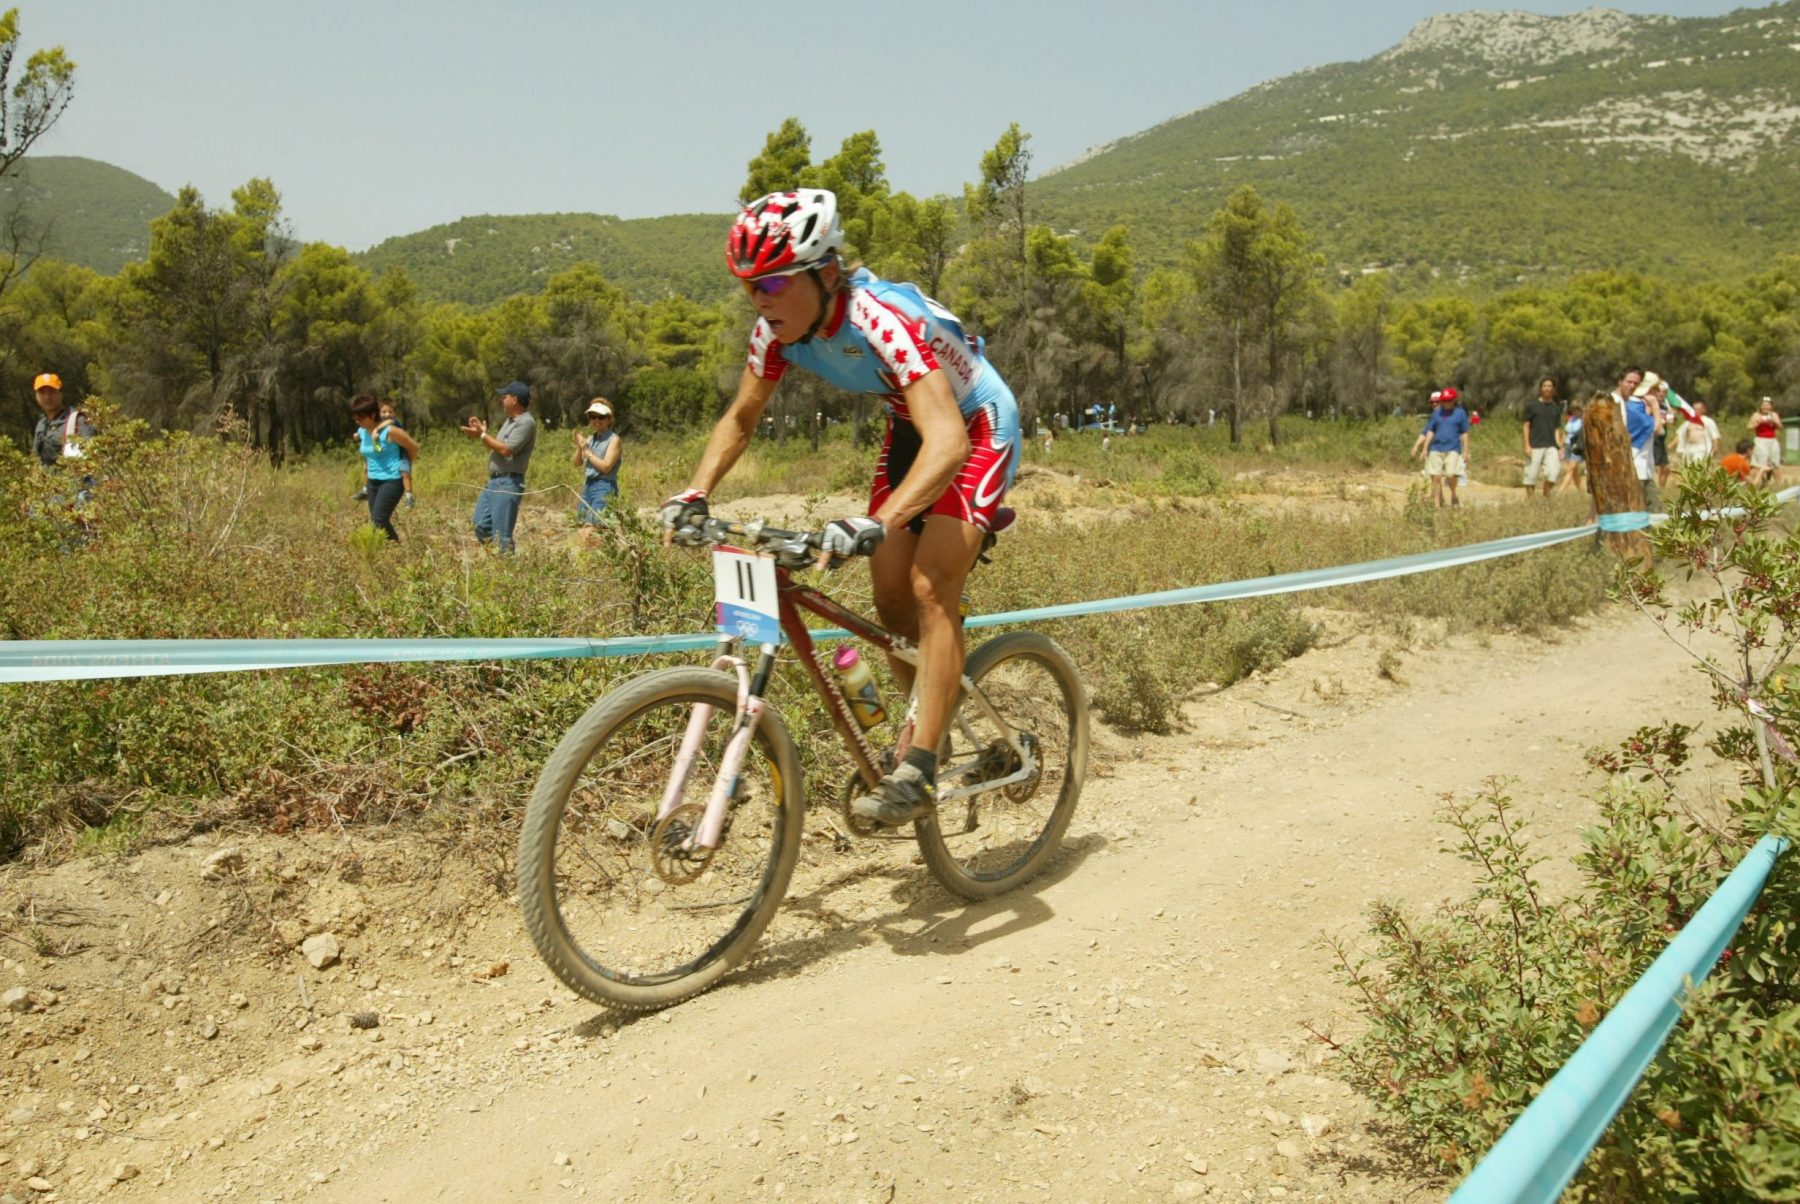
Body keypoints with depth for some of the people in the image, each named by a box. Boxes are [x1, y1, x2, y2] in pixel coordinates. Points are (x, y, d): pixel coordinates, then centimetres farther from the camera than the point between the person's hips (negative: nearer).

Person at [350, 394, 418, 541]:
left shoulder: (389, 431, -18)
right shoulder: (361, 432, 4)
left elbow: (414, 447, -8)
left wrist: (404, 465, 5)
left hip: (392, 480, -8)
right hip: (373, 481, 8)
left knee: (378, 520, -16)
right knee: (375, 520, 6)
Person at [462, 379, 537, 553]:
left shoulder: (526, 422, -13)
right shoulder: (510, 420, 20)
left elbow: (506, 449, -20)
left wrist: (482, 436, -13)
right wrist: (481, 431, 12)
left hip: (508, 483, -10)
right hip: (494, 481, 10)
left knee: (501, 534, -10)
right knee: (481, 525, 11)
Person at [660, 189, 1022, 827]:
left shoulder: (885, 320, -37)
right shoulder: (779, 329, -16)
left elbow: (947, 440, -47)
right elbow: (739, 419, -1)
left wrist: (877, 522, -60)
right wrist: (693, 495, -17)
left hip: (977, 427, -7)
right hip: (909, 429, 7)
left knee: (931, 590, -20)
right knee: (889, 598, 2)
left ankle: (918, 771, -15)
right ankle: (933, 731, 23)